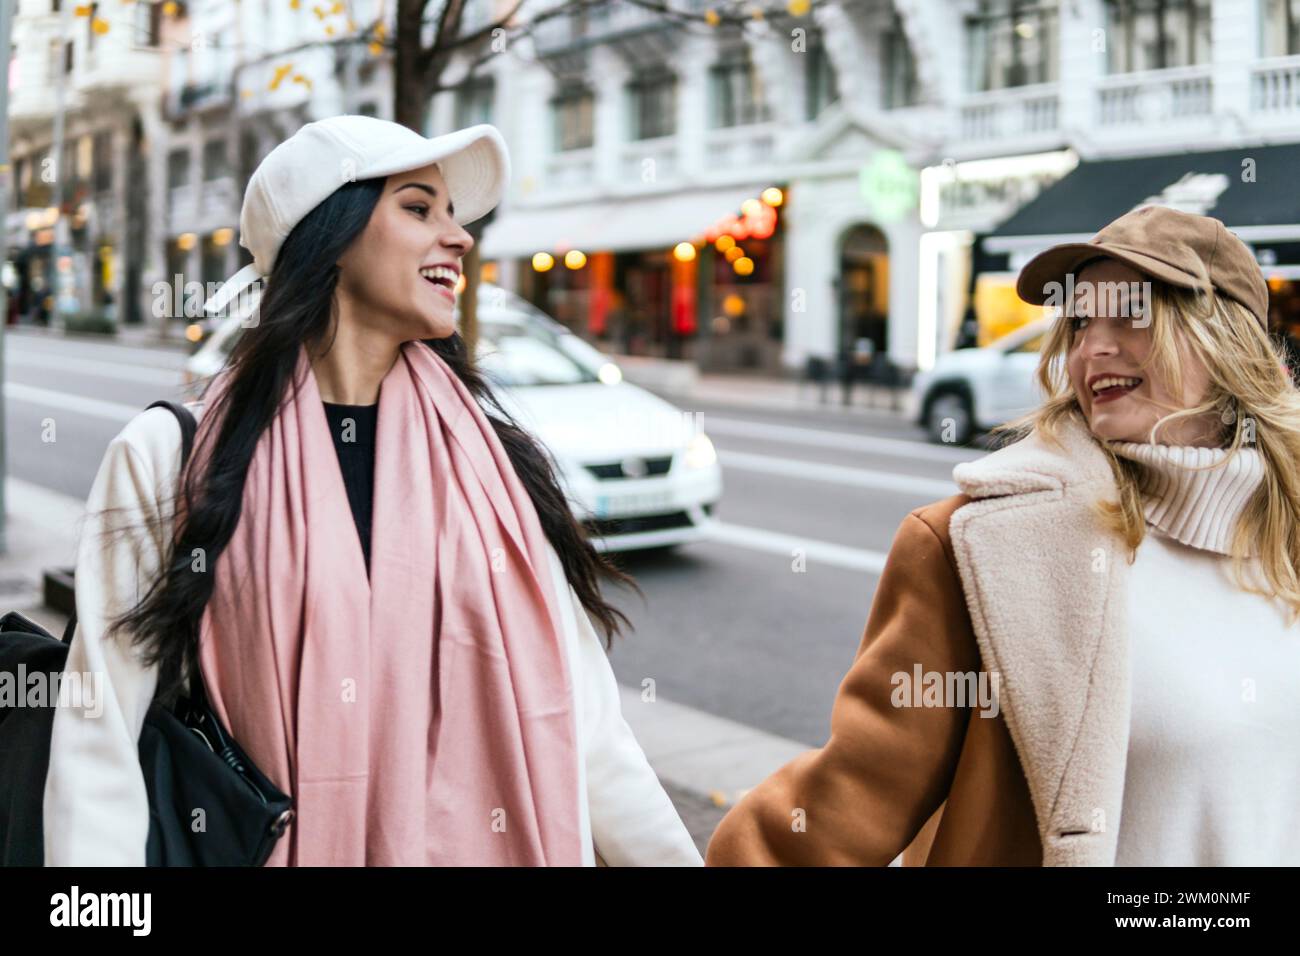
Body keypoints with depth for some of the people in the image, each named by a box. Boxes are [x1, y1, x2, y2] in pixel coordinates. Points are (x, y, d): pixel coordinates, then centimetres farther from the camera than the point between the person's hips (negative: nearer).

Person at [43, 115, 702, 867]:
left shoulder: (488, 456, -1)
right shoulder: (169, 461, -10)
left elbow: (579, 721, 0)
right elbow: (97, 747, -10)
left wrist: (677, 855, -5)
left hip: (492, 842, 3)